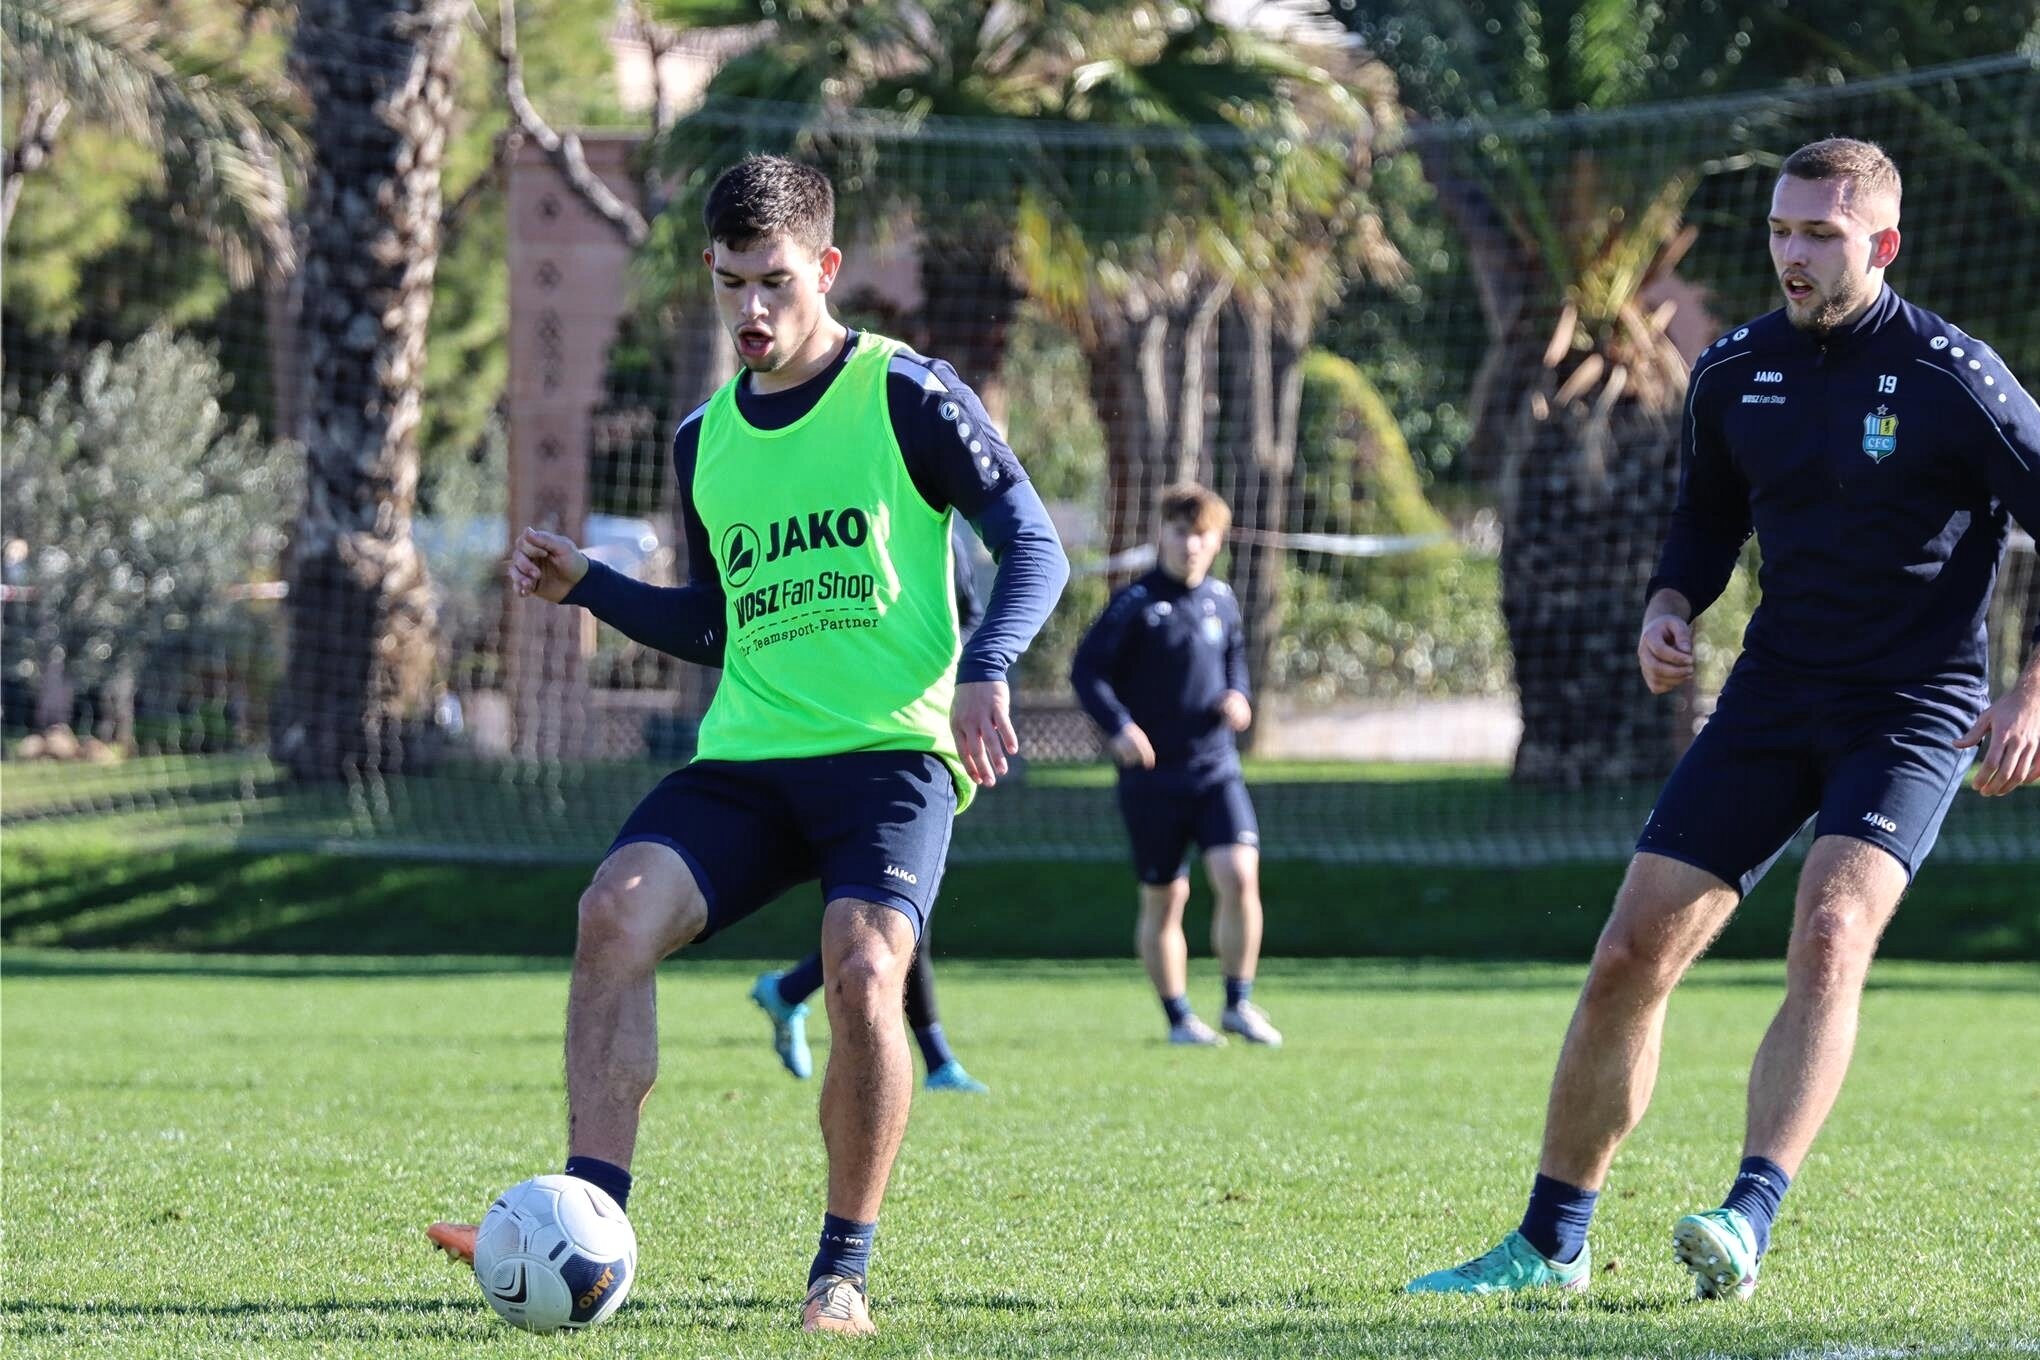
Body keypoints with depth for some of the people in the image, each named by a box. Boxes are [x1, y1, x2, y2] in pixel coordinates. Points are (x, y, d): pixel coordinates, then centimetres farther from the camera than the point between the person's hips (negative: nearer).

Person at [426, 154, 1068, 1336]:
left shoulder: (906, 395, 0)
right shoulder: (704, 443, 17)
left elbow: (1035, 547, -1)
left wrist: (984, 672, -17)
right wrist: (584, 586, 14)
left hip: (890, 752, -5)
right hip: (746, 755, 5)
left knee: (863, 972, -28)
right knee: (617, 913, -22)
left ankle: (845, 1270, -11)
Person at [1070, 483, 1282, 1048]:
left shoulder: (1220, 599, 7)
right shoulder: (1136, 604, -8)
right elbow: (1086, 671, -8)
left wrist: (1237, 695, 2)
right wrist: (1117, 726, -23)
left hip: (1215, 768, 3)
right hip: (1152, 774, -3)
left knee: (1238, 874, -15)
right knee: (1163, 898, 5)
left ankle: (1238, 1004, -2)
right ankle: (1179, 1018, 18)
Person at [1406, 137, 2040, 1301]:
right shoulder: (1735, 372, 4)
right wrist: (1671, 607, 1)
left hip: (1914, 712, -5)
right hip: (1774, 693, 5)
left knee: (1831, 934, -29)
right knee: (1631, 956, -1)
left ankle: (1749, 1223, -35)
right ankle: (1551, 1243, 10)